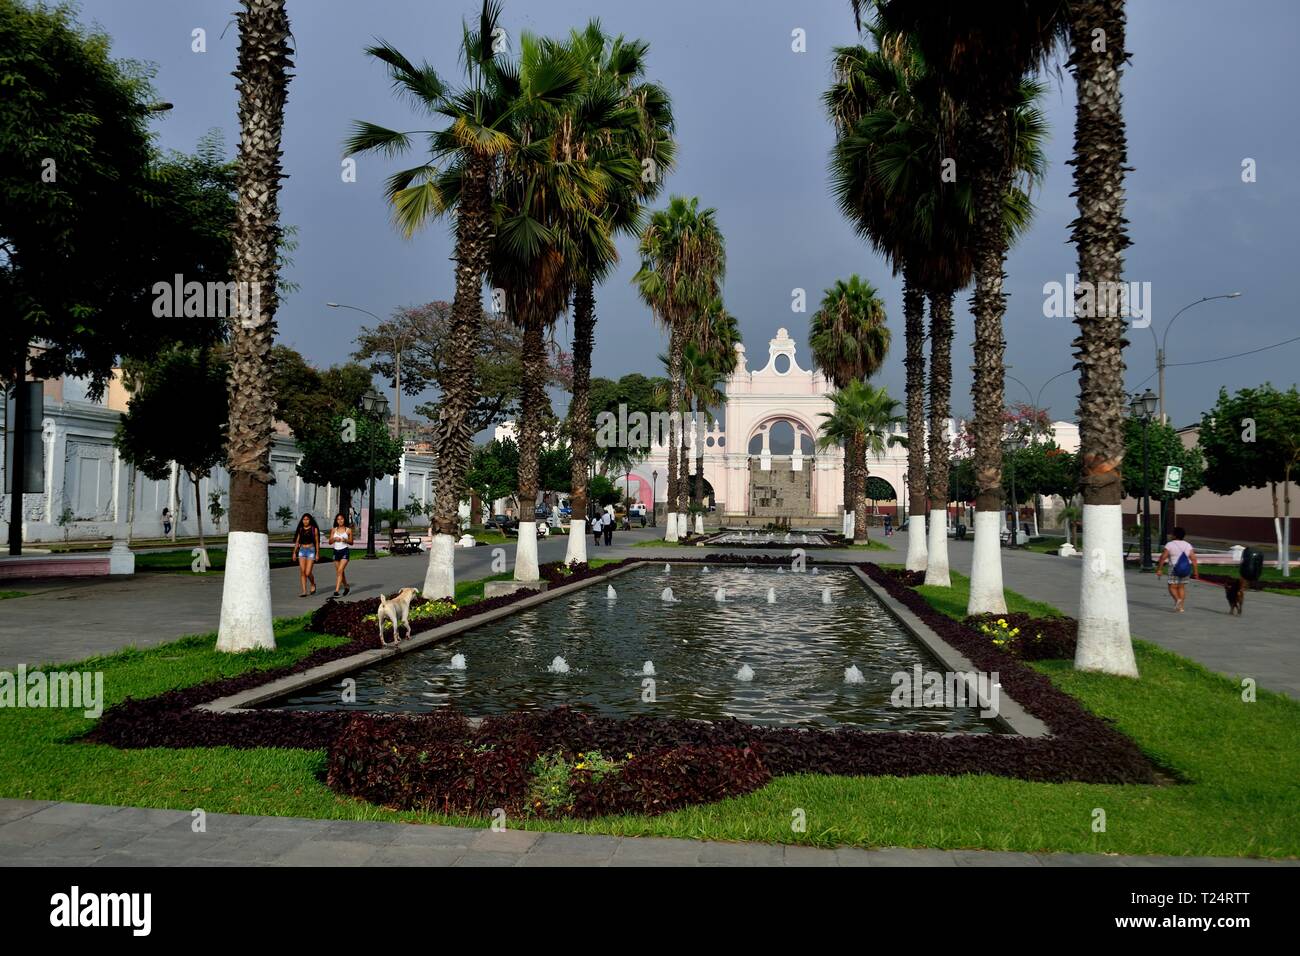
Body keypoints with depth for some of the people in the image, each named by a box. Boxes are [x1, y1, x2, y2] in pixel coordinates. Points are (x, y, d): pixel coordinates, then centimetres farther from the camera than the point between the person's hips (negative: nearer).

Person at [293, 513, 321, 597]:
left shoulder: (314, 529, 0)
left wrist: (317, 554, -3)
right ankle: (304, 591, 0)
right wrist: (294, 552, 8)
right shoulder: (300, 529, 10)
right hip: (302, 551, 4)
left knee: (308, 573, -9)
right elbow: (297, 541, 13)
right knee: (302, 572, -3)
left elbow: (317, 542, 1)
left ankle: (313, 584, 21)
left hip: (311, 550, -4)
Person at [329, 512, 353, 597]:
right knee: (340, 572, 13)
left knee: (340, 571, -15)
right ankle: (346, 587, 34)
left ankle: (336, 591, -19)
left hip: (345, 551, -4)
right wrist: (334, 539, -14)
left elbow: (351, 542, 6)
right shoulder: (334, 530, 7)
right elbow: (330, 542, 6)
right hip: (336, 551, 4)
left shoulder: (348, 530, 0)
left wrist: (345, 540, -13)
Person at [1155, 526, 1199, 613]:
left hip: (1174, 569, -4)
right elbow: (1194, 559, -1)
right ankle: (1180, 606, 13)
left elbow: (1163, 558, -10)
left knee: (1172, 587, 4)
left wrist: (1158, 569, -5)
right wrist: (1196, 571, 2)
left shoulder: (1170, 545, -6)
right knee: (1181, 587, 14)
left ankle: (1177, 599, -22)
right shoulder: (1188, 545, 5)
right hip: (1186, 569, 4)